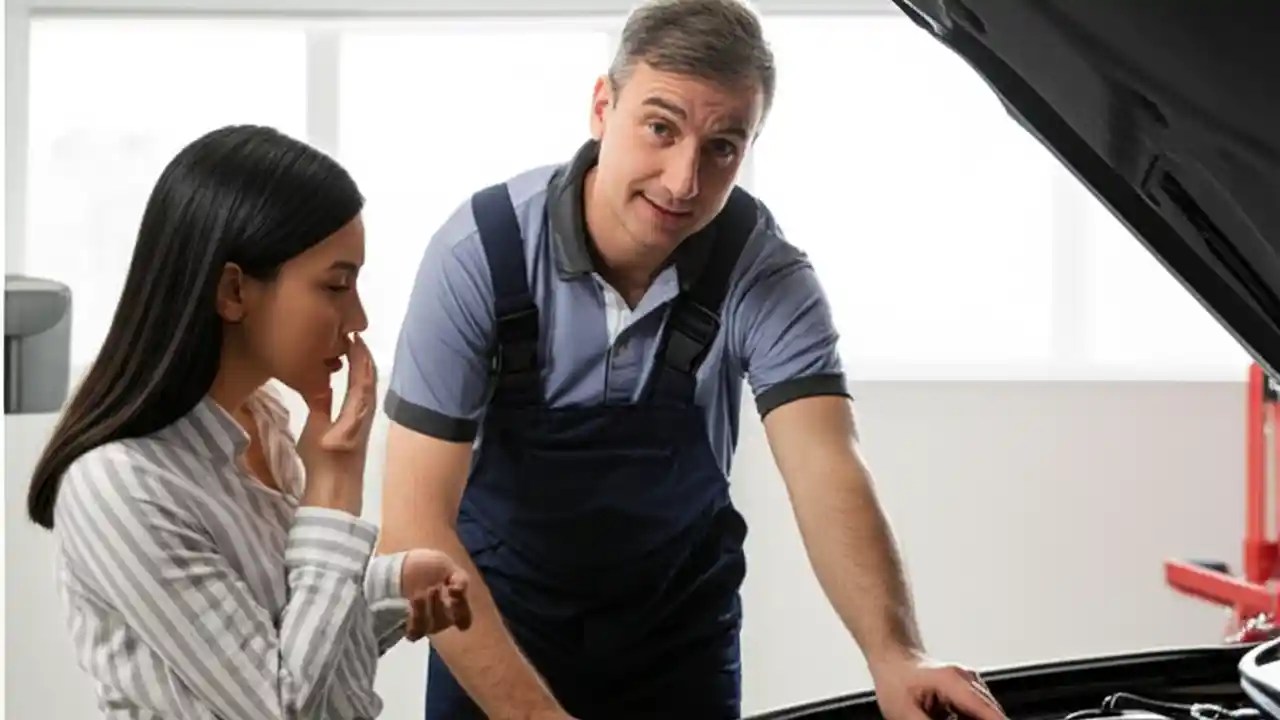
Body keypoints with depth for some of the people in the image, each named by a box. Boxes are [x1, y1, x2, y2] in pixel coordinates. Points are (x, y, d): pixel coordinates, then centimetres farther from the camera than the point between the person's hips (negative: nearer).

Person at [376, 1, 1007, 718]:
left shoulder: (766, 274, -20)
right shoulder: (480, 252, -25)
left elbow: (828, 471, -32)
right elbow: (416, 523, -27)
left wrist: (895, 655, -51)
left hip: (681, 624, 2)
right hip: (499, 616, -1)